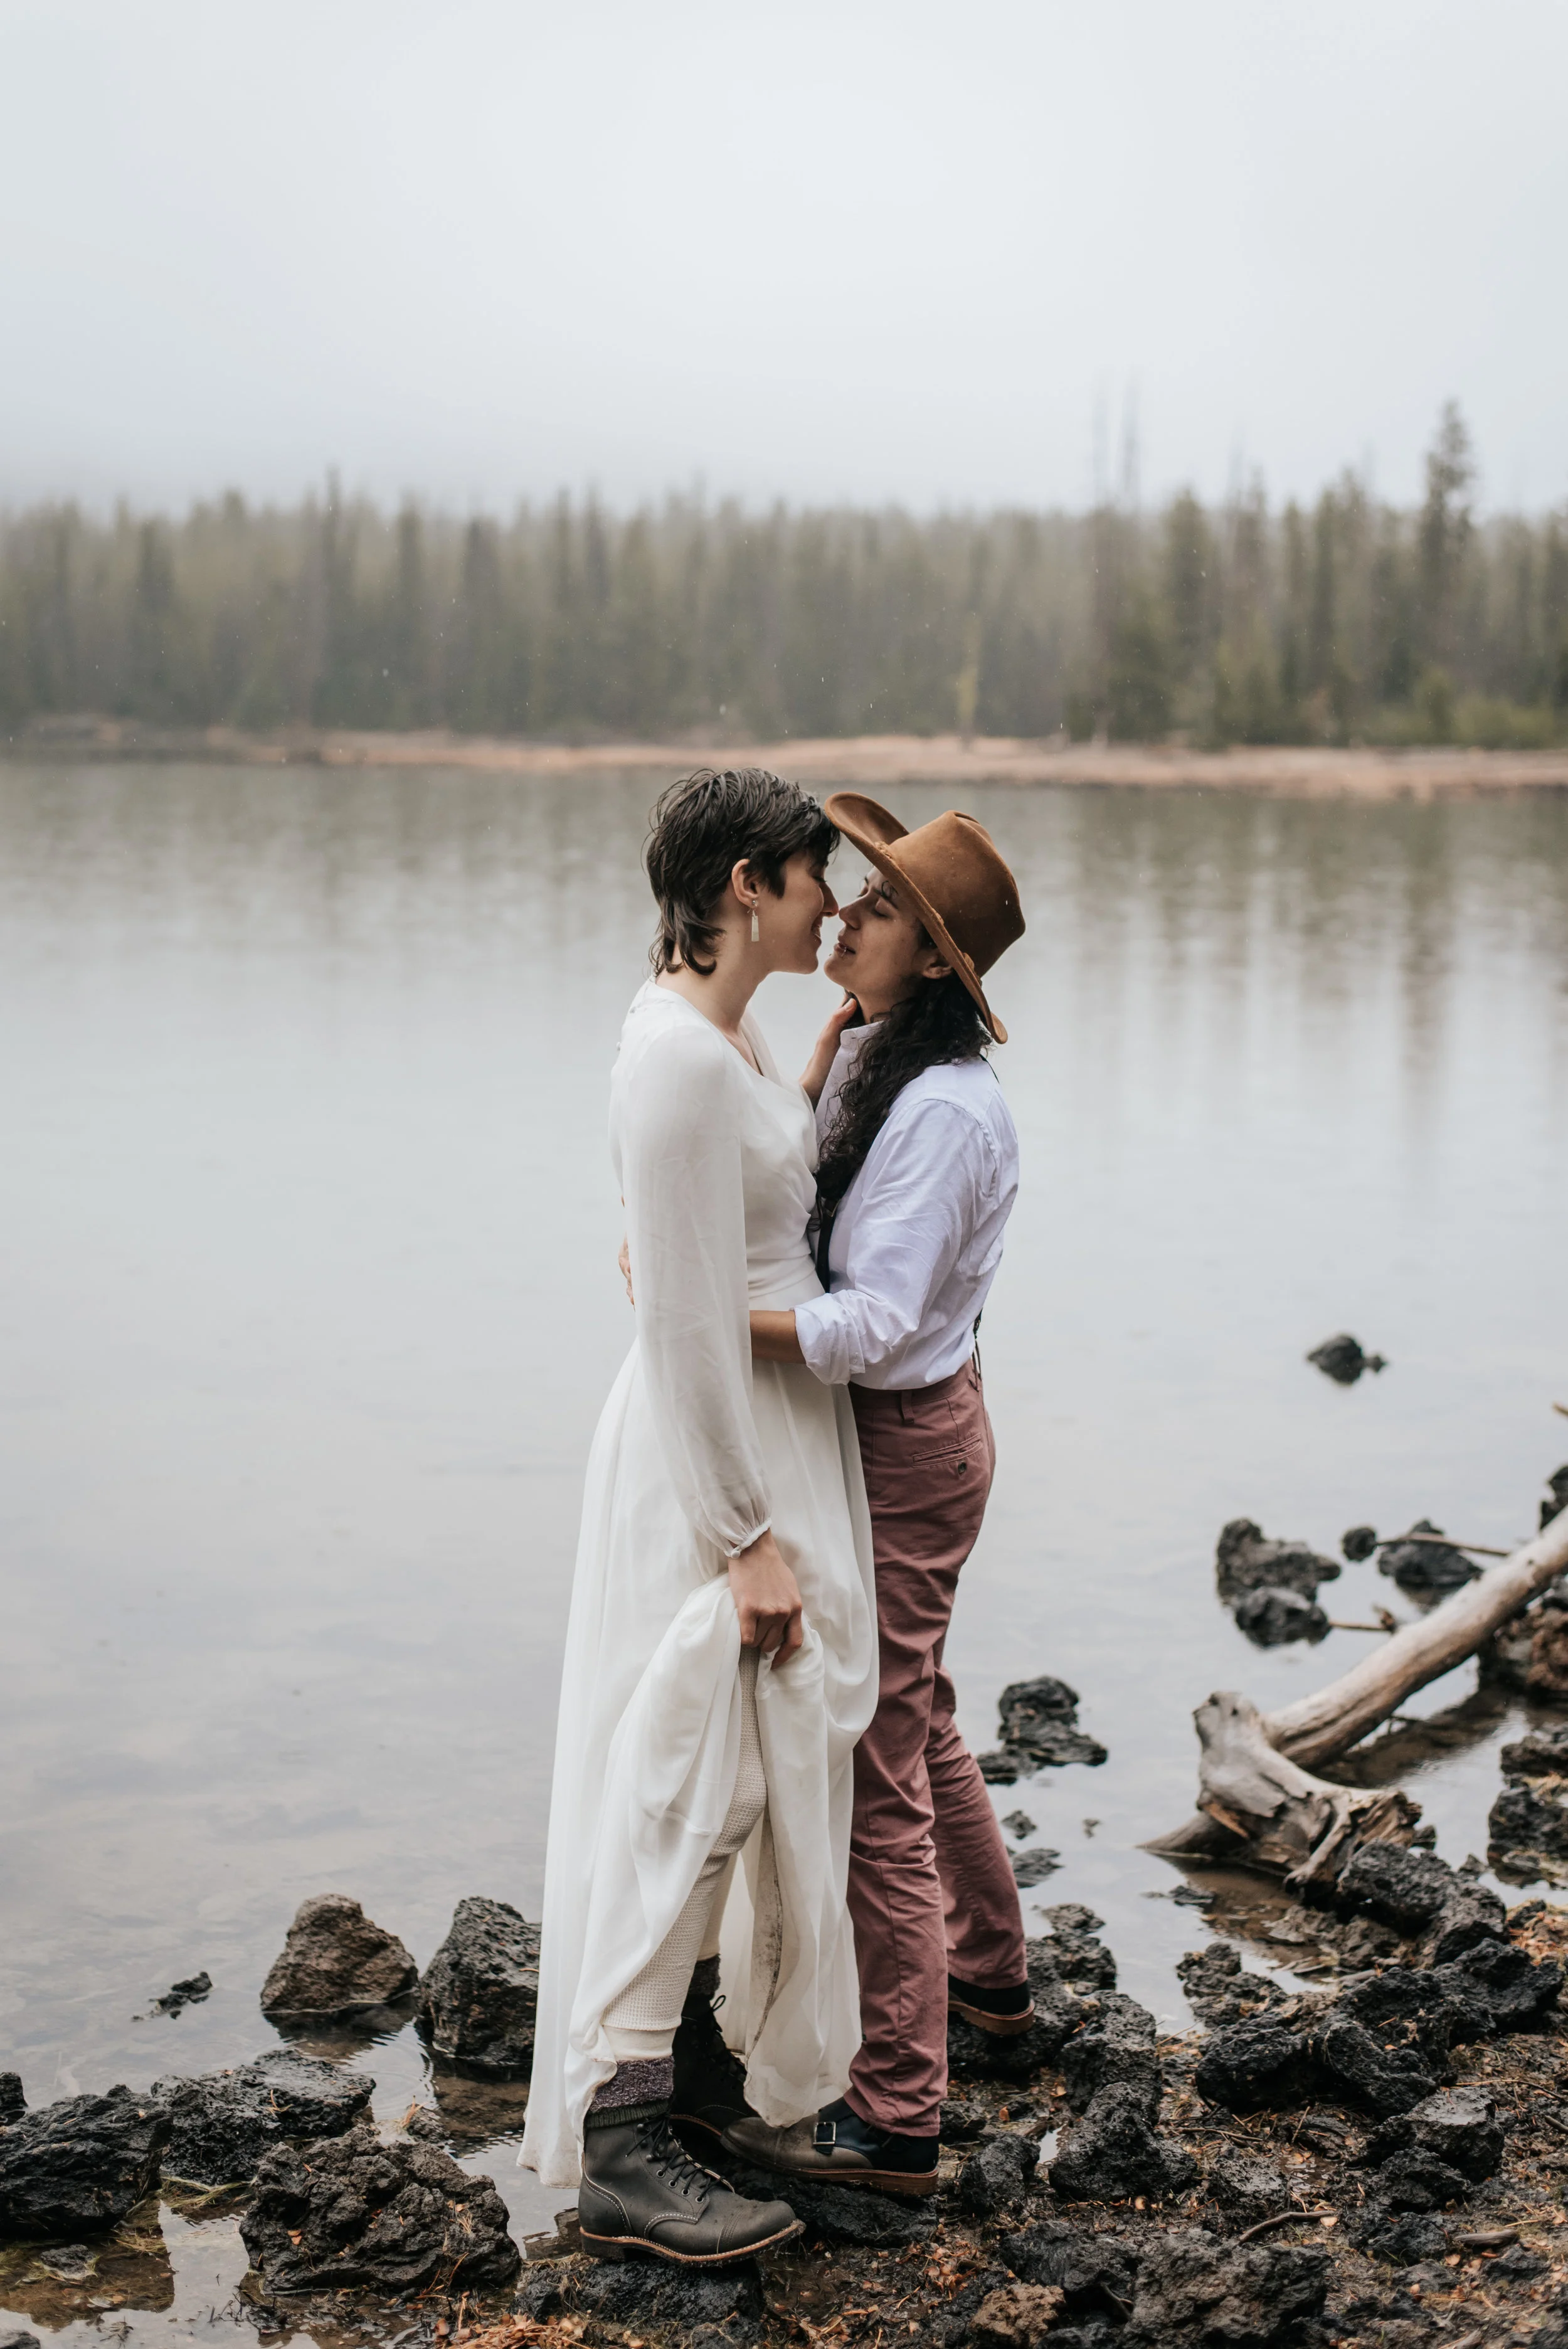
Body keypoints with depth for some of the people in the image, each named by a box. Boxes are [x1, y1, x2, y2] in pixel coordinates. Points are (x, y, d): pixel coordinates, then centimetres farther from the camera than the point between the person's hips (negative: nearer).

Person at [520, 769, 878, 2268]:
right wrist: (748, 1533, -21)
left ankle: (688, 2043, 34)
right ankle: (620, 2150, 1)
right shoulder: (678, 1056, -23)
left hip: (774, 1427, 10)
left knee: (755, 1769, 19)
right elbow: (688, 1319, -23)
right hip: (713, 1458, -10)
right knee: (689, 1777, -6)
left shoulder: (722, 1027, 8)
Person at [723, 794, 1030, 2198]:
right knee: (918, 1726, 26)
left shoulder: (942, 1110, -24)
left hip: (900, 1448, -10)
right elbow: (809, 1222, 14)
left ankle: (894, 2120, 6)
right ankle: (989, 1970, 46)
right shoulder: (875, 1059, 6)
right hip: (908, 1428, 10)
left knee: (872, 1770, -3)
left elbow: (870, 1323, -30)